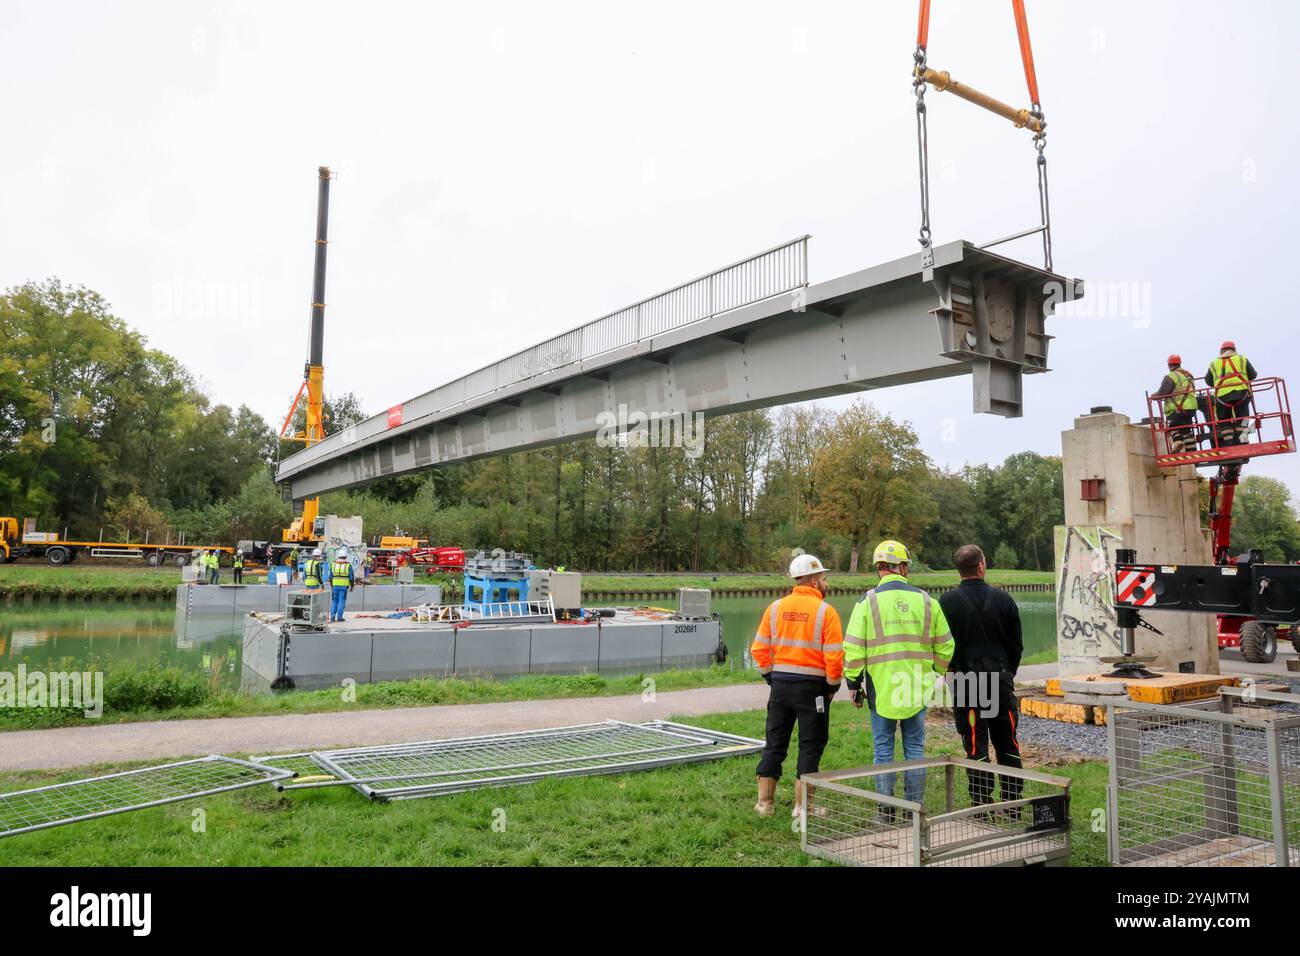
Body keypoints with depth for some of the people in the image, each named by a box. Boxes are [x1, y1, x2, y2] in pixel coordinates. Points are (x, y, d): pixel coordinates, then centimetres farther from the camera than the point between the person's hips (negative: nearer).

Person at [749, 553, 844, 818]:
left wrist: (770, 676, 13)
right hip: (812, 685, -4)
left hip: (780, 684, 4)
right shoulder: (825, 612, -10)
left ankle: (765, 802, 19)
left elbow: (758, 649, 3)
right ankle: (801, 805, 11)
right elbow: (834, 656, -13)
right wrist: (833, 685, 0)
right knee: (810, 746, 8)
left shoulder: (775, 608, 2)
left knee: (775, 743, 14)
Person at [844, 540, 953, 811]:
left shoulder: (868, 601, -6)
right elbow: (945, 647, 8)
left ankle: (887, 811, 11)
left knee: (883, 749, 7)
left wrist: (854, 684, 3)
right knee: (915, 748, 12)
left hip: (881, 688, -2)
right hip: (918, 689, 2)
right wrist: (937, 673, 24)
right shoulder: (926, 601, 2)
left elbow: (853, 649, -7)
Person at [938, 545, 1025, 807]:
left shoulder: (948, 601, -8)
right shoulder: (1003, 599, 1)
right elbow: (1017, 644, 9)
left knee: (976, 746, 2)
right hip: (1001, 680, 3)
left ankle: (982, 805, 6)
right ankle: (1013, 803, 19)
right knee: (1008, 744, 13)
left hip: (966, 681, -3)